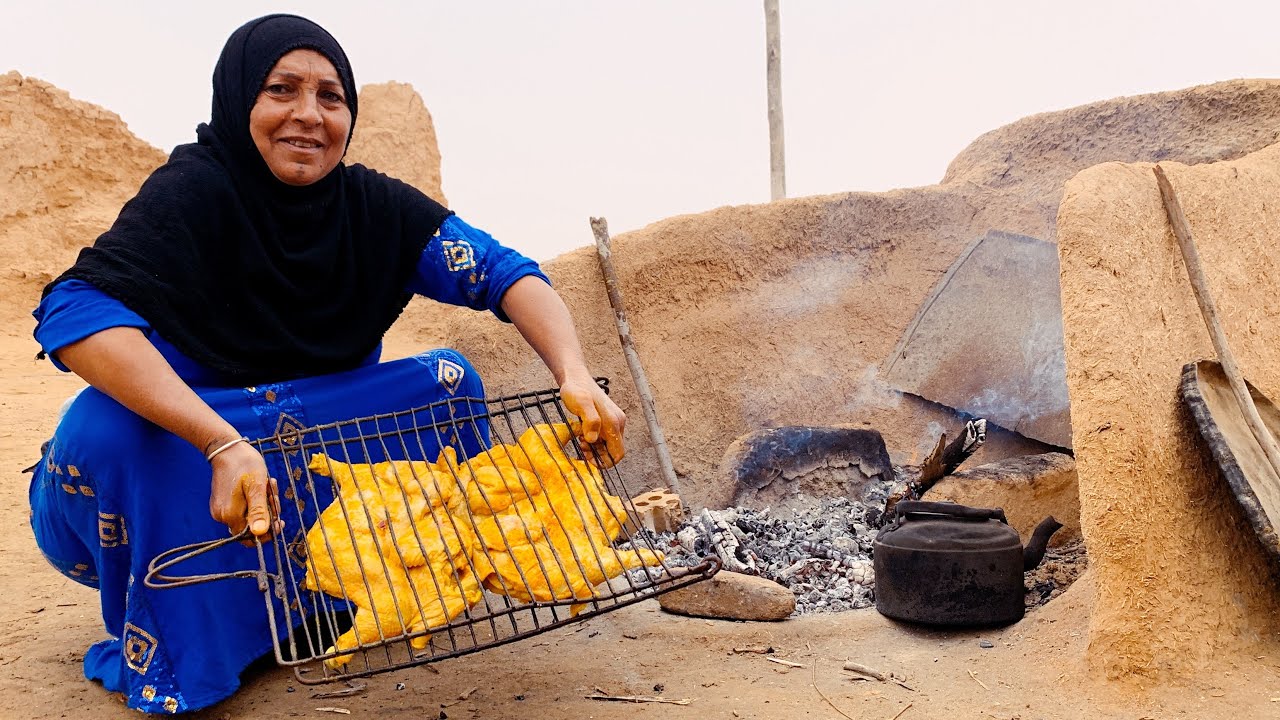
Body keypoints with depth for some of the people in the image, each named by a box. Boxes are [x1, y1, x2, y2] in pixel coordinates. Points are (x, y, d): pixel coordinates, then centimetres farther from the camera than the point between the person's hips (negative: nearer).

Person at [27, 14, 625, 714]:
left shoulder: (376, 205, -10)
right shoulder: (195, 188, -21)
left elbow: (503, 271, -17)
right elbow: (73, 308, -36)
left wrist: (576, 377, -36)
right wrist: (224, 445, -47)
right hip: (175, 458, -3)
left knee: (450, 381, -11)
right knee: (105, 427, -34)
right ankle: (163, 652, -11)